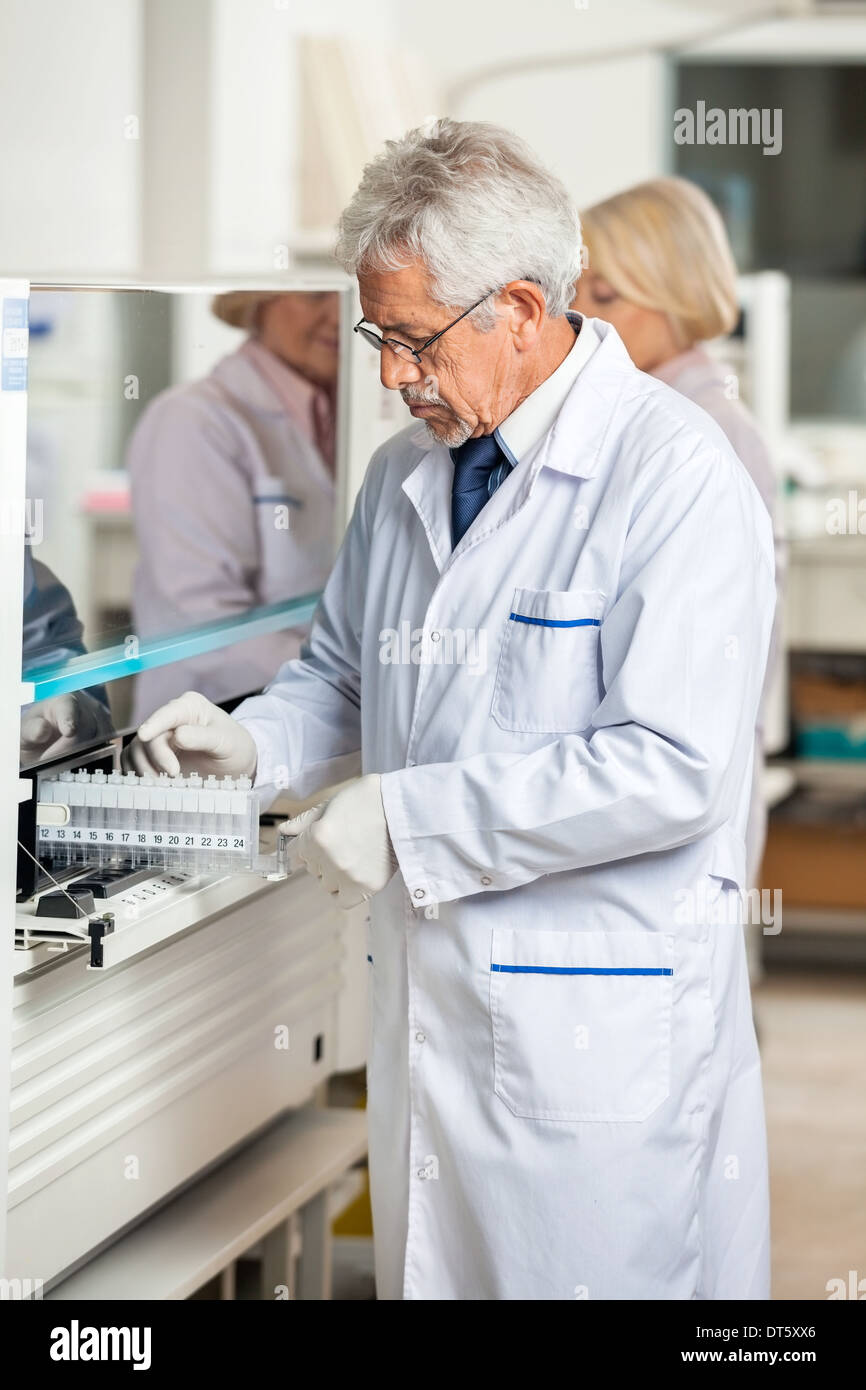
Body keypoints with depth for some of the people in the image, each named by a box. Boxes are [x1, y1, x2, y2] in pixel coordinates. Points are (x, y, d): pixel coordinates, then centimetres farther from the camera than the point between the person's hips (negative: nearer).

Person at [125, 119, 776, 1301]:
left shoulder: (677, 475, -14)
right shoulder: (403, 474, 13)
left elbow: (674, 769, -21)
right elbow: (346, 679, 27)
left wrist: (406, 817, -18)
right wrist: (251, 740, 3)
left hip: (604, 1028, -7)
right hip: (425, 1002, 7)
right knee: (428, 1273, 13)